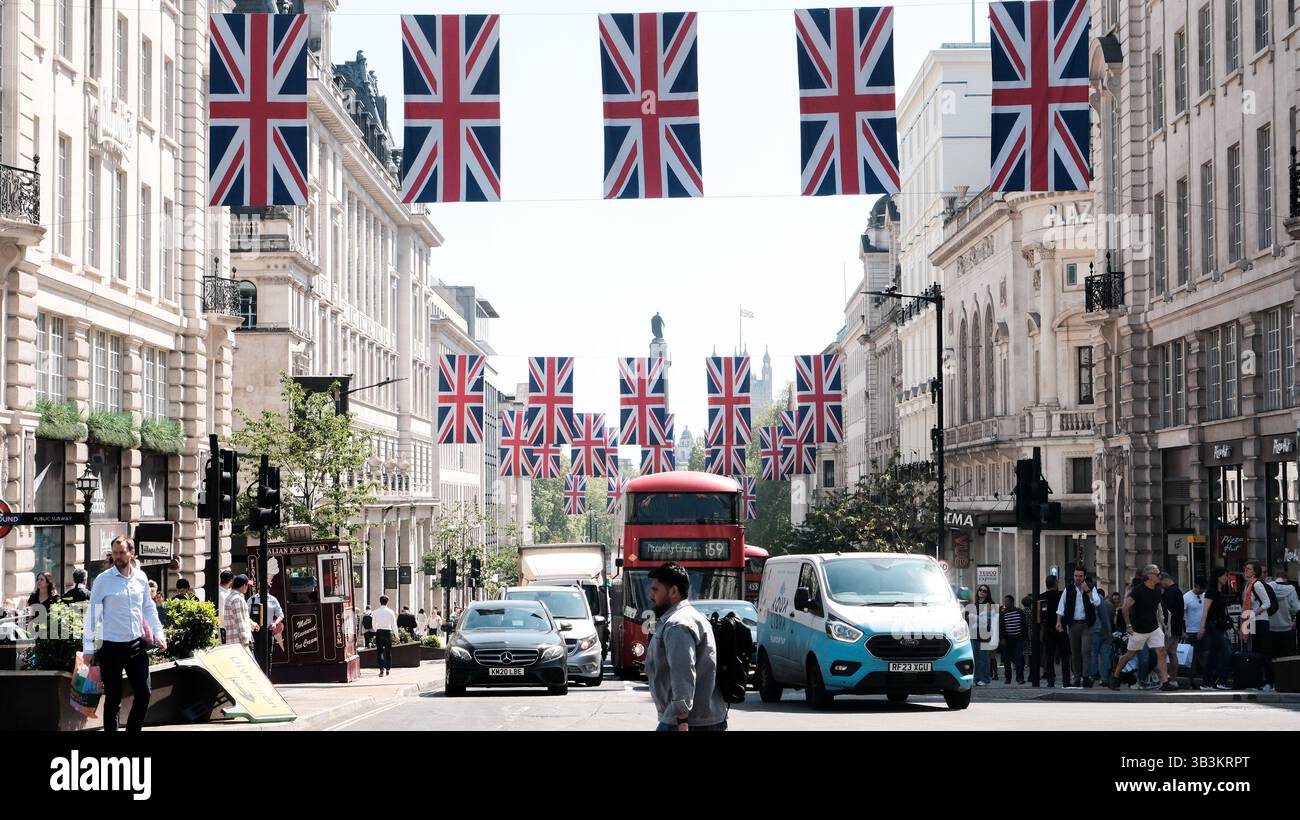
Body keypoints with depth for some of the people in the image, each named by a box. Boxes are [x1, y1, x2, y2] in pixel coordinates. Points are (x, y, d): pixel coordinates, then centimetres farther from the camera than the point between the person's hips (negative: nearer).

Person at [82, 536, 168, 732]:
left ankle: (133, 730, 20)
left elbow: (149, 608, 14)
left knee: (143, 694, 4)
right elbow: (92, 613, -5)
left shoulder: (140, 577, 5)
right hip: (111, 647, -4)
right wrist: (88, 647, -7)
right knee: (113, 698, 2)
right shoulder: (103, 580, -7)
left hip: (137, 644, 4)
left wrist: (159, 633, 4)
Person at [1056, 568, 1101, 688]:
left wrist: (1087, 591, -16)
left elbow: (1097, 603, -10)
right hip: (1073, 624, 2)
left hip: (1086, 624, -2)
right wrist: (1059, 621, 0)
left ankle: (1086, 677, -14)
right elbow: (1061, 606, 9)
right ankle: (1077, 678, 10)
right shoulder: (1069, 590, 8)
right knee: (1074, 653, 5)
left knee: (1086, 651, -13)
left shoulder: (1091, 588, 3)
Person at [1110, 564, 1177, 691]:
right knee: (1131, 654, 7)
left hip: (1154, 628, 5)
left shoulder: (1158, 591, 4)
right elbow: (1126, 607, -16)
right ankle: (1115, 675, 27)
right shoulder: (1138, 590, -17)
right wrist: (1129, 625, -14)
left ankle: (1165, 682, -11)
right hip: (1138, 630, -5)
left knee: (1161, 652, -7)